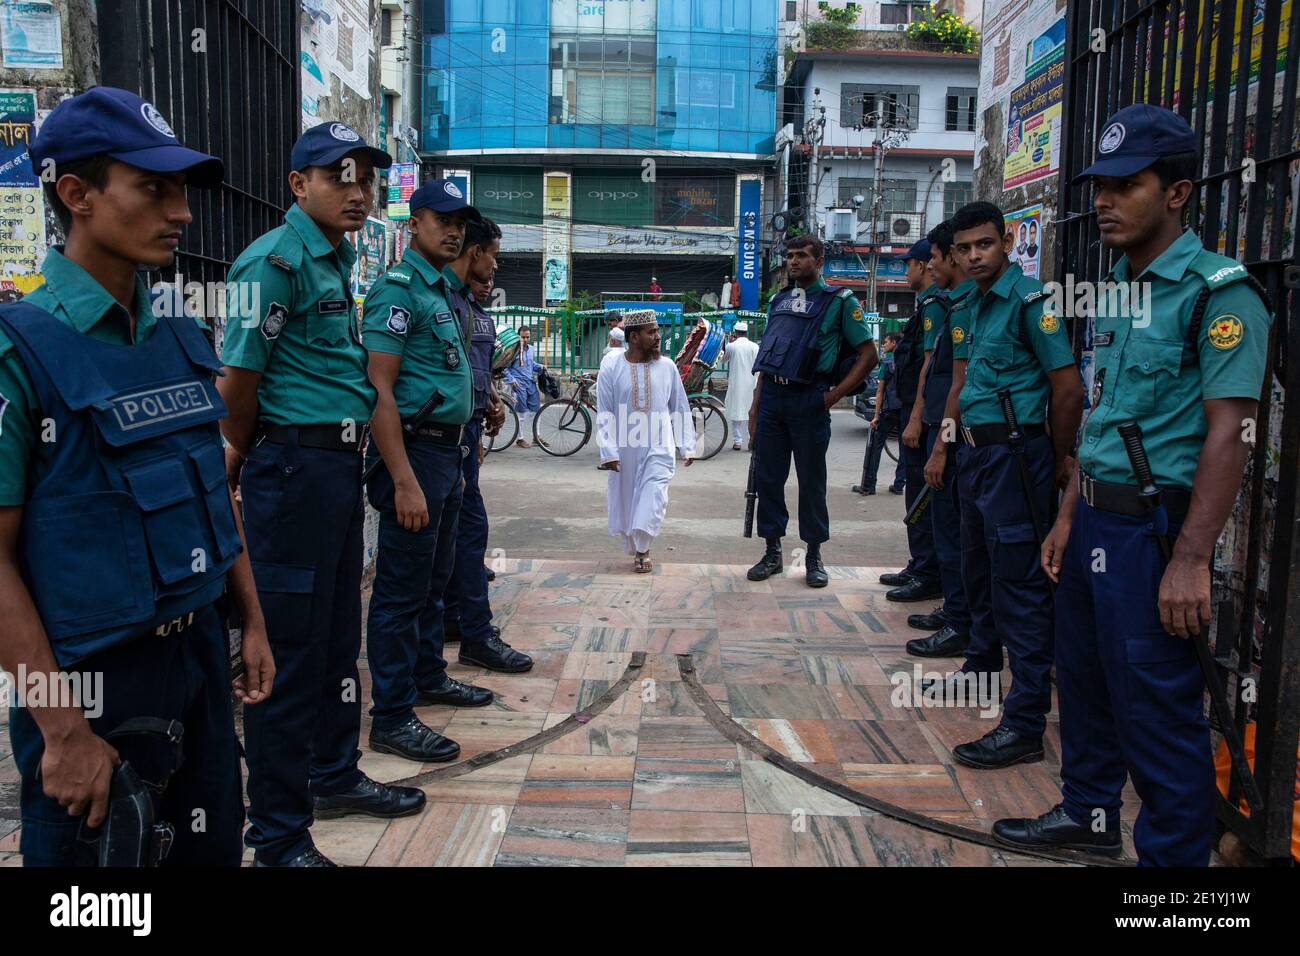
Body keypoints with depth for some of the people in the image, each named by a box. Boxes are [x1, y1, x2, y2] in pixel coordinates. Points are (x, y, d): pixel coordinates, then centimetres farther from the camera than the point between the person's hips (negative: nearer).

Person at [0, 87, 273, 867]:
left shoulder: (183, 334, 5)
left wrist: (253, 623, 12)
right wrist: (63, 730, -16)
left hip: (201, 655, 6)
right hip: (92, 677, -6)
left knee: (212, 848, 18)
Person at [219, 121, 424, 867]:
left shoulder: (337, 260, 15)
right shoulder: (276, 260, -14)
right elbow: (238, 381, -16)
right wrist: (245, 460, -1)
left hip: (341, 463, 9)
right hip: (294, 467, -9)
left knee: (339, 638, 19)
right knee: (292, 652, -1)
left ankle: (334, 776, 36)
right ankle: (279, 836, 13)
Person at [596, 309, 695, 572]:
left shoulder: (667, 366, 0)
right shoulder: (611, 367, -4)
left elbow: (680, 409, 7)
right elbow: (604, 413, -4)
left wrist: (687, 447, 6)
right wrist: (609, 452, -9)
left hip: (658, 448, 0)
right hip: (624, 449, 0)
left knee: (653, 497, -13)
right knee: (625, 500, 9)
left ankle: (642, 550, 3)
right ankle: (635, 550, 29)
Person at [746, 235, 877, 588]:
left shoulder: (839, 301, 0)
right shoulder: (779, 301, 16)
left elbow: (868, 354, -2)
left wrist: (835, 395, -8)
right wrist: (755, 405, 11)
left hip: (808, 399, -5)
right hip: (771, 396, 5)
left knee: (811, 480, 3)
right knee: (767, 477, 7)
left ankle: (814, 556, 15)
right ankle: (772, 552, 18)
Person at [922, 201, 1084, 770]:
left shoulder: (1030, 299, -13)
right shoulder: (972, 305, 13)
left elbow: (1068, 387, -14)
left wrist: (1058, 462, -7)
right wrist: (942, 448, 17)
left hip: (1014, 452, -9)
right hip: (975, 453, 9)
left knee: (1018, 581, -8)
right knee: (979, 567, 22)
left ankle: (1025, 723, -4)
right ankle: (983, 665, 42)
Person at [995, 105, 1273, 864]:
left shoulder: (1218, 293, -13)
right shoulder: (1116, 288, 12)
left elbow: (1228, 432, -18)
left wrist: (1192, 559, -22)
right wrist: (1068, 516, 15)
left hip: (1154, 523, -8)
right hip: (1094, 515, 8)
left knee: (1156, 705, 1)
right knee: (1085, 676, 19)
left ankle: (1173, 853, 18)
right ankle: (1089, 814, 38)